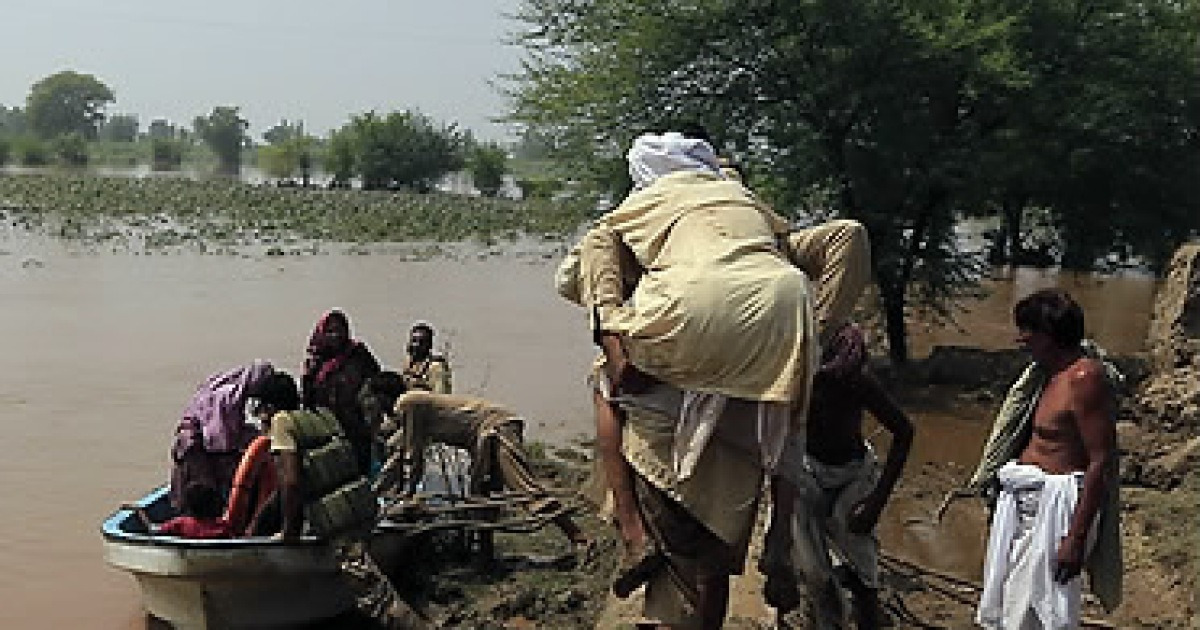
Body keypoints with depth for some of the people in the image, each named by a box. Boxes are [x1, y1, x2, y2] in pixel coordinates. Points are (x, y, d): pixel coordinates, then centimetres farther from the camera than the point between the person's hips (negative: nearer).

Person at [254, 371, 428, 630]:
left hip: (336, 518, -8)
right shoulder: (325, 416, 18)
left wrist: (289, 530, -3)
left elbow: (291, 481, -13)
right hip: (365, 503, 8)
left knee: (371, 590, -9)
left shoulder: (282, 422, -3)